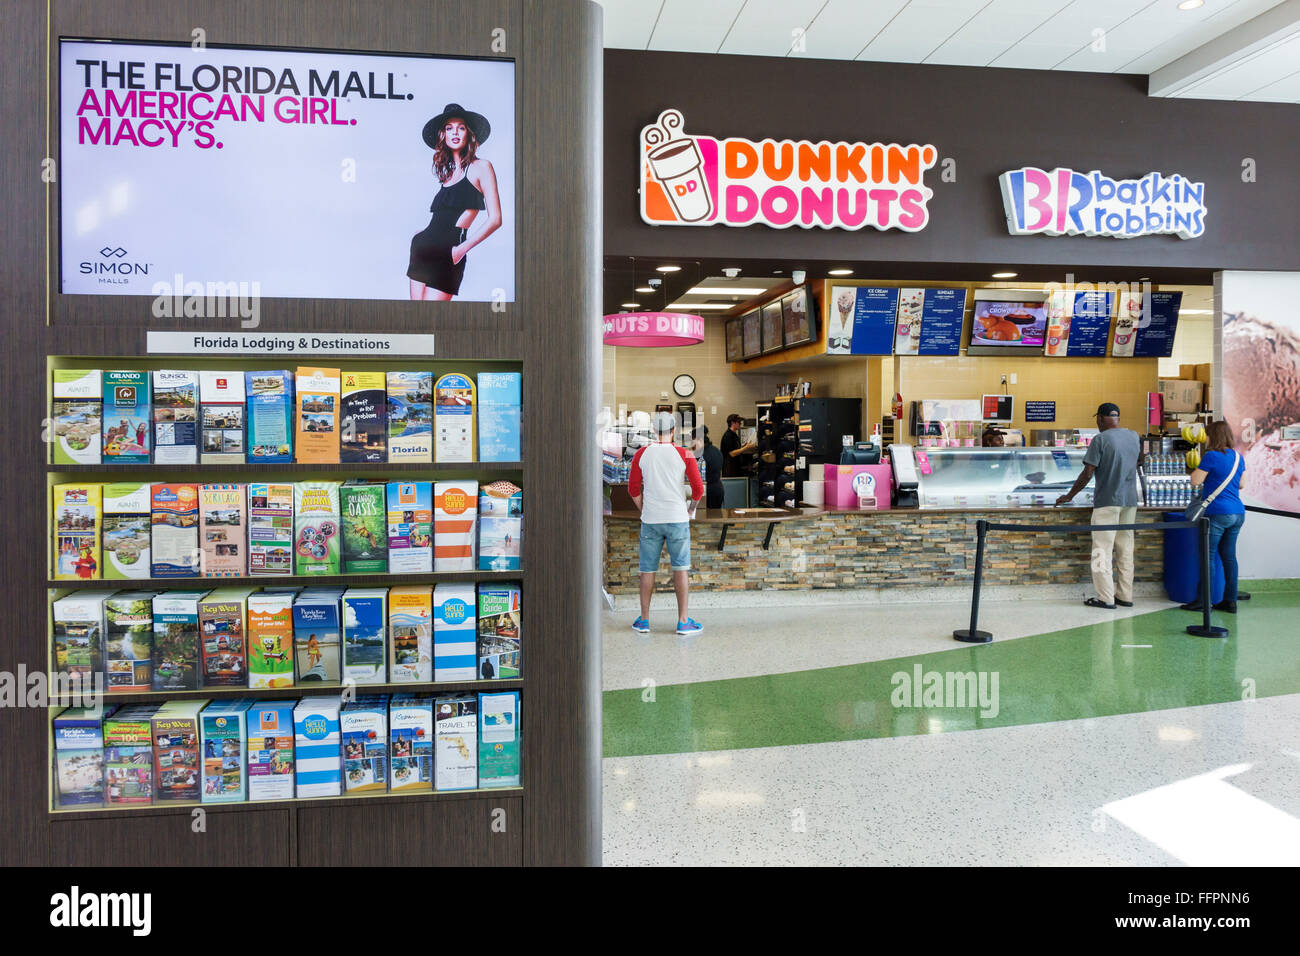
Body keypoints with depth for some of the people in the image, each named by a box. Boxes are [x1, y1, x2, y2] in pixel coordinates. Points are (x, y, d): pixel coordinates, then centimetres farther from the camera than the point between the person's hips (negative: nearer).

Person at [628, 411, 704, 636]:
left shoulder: (641, 454, 0)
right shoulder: (684, 455, -5)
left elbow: (633, 488, 3)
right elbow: (698, 488, -5)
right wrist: (690, 510, 11)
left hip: (650, 520, 2)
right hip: (677, 519, -1)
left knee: (647, 570, 9)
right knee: (680, 569, 6)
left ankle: (644, 621, 15)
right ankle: (683, 622, 7)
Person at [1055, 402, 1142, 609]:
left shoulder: (1101, 439, -11)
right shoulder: (1134, 436, 9)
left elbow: (1087, 474, -13)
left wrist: (1069, 496, -4)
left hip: (1107, 501, -7)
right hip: (1130, 501, 7)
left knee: (1102, 550, -2)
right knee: (1125, 549, 12)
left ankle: (1106, 598, -4)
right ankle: (1125, 596, 16)